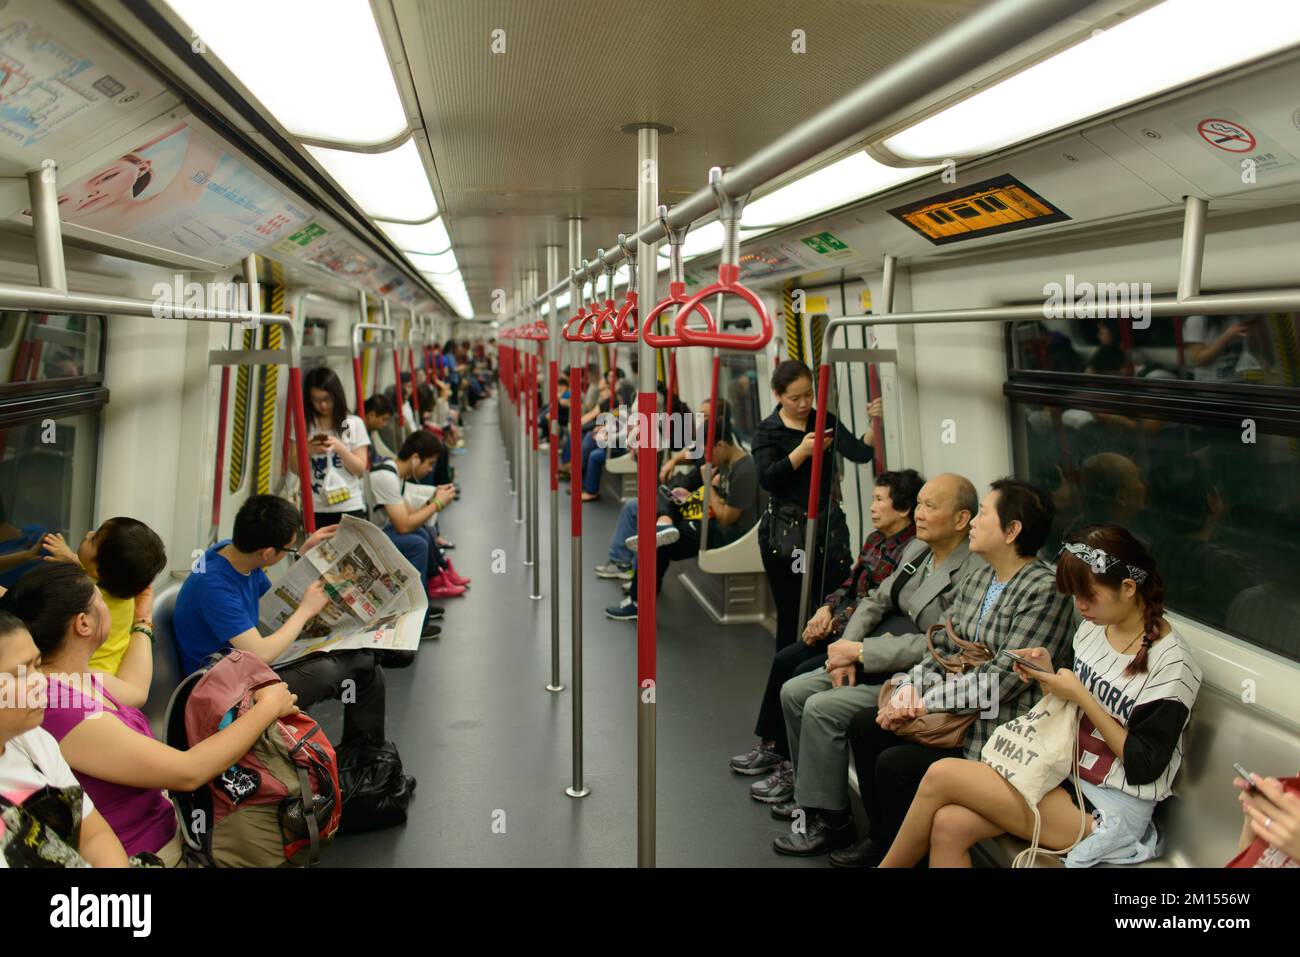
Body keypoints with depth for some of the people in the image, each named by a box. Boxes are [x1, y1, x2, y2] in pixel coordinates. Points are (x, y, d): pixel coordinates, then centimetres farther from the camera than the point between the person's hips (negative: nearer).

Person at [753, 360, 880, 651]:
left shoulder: (825, 421, 9)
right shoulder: (767, 431, 1)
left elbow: (859, 454, -3)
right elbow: (766, 478, -12)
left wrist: (874, 424, -20)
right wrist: (802, 451, -23)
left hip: (828, 525, 2)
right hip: (785, 530, -2)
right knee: (791, 613, 4)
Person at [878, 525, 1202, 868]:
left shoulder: (1171, 663, -16)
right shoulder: (1094, 628, 5)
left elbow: (1144, 767, -15)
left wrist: (1081, 696, -20)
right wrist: (1047, 677, -7)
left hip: (1110, 811, -7)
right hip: (1065, 772, 7)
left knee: (940, 775, -16)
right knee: (949, 825, -19)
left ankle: (888, 864, 6)